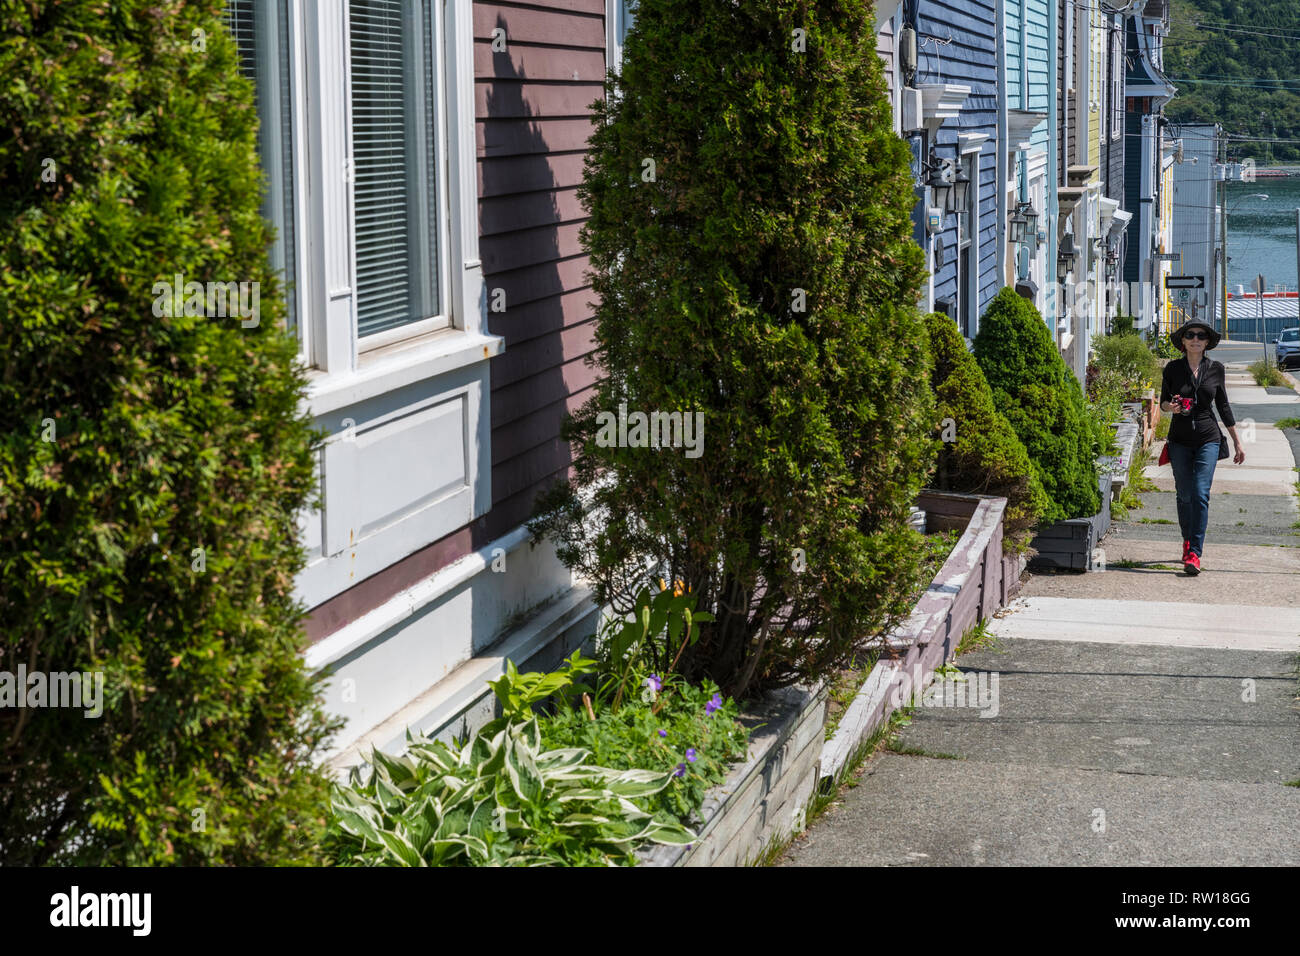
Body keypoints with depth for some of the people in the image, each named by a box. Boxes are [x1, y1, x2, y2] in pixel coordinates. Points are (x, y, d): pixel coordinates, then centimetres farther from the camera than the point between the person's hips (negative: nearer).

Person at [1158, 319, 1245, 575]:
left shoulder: (1215, 368, 2)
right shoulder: (1172, 368, 0)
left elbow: (1223, 406, 10)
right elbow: (1163, 402, 7)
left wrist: (1237, 442, 13)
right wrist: (1170, 406, -19)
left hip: (1208, 439, -1)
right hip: (1180, 440, 1)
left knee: (1201, 494, -13)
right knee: (1185, 495, 6)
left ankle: (1194, 554, -15)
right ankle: (1188, 541, 29)